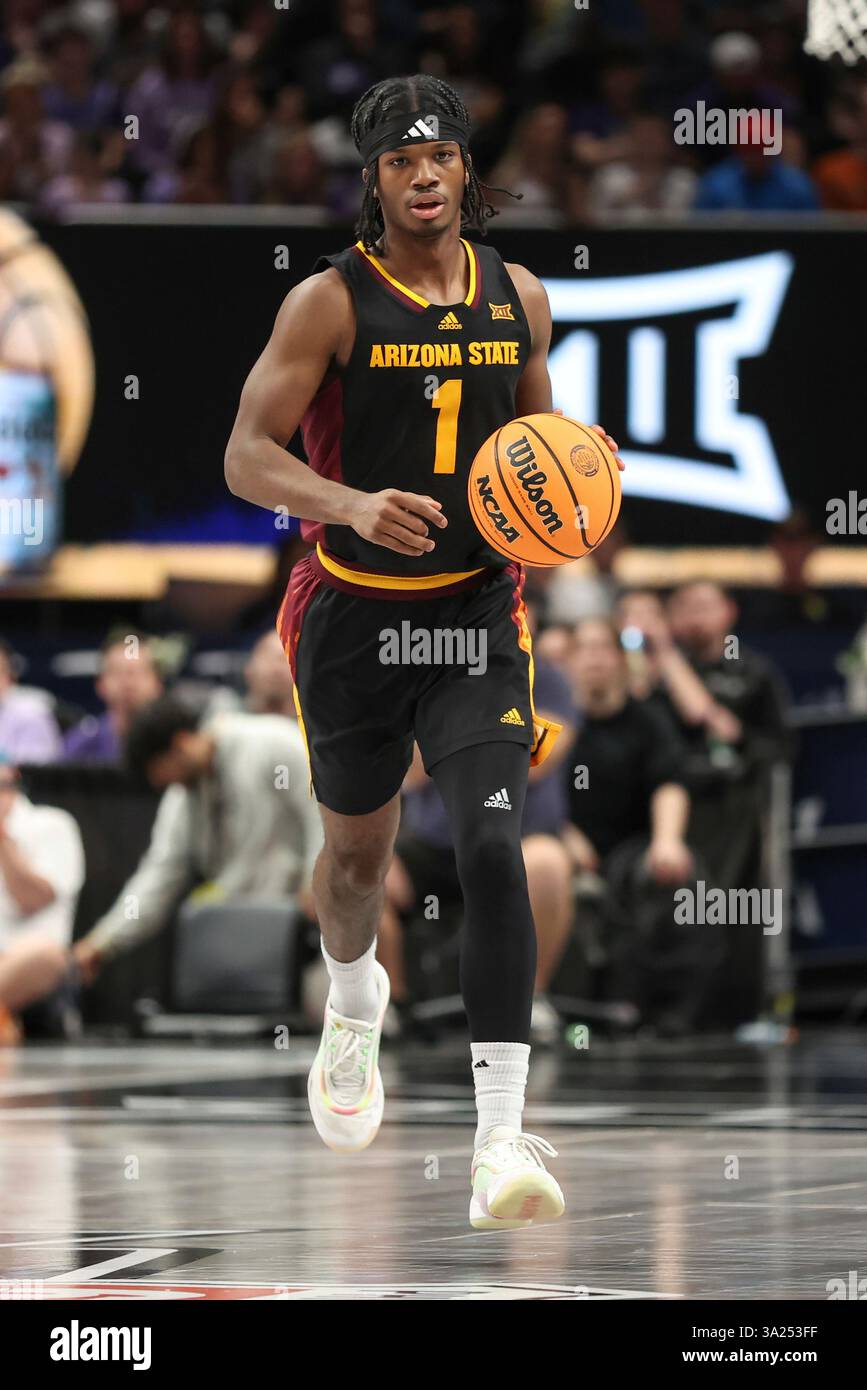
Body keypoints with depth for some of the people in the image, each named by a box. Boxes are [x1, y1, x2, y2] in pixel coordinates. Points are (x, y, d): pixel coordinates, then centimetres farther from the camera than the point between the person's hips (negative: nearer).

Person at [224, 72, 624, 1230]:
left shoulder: (518, 297, 4)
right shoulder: (331, 300, -8)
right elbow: (248, 456, -13)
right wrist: (353, 506, -31)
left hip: (477, 609, 1)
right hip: (354, 612, -1)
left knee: (492, 848, -17)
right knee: (360, 845, 18)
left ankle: (503, 1134, -21)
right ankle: (354, 1009, 54)